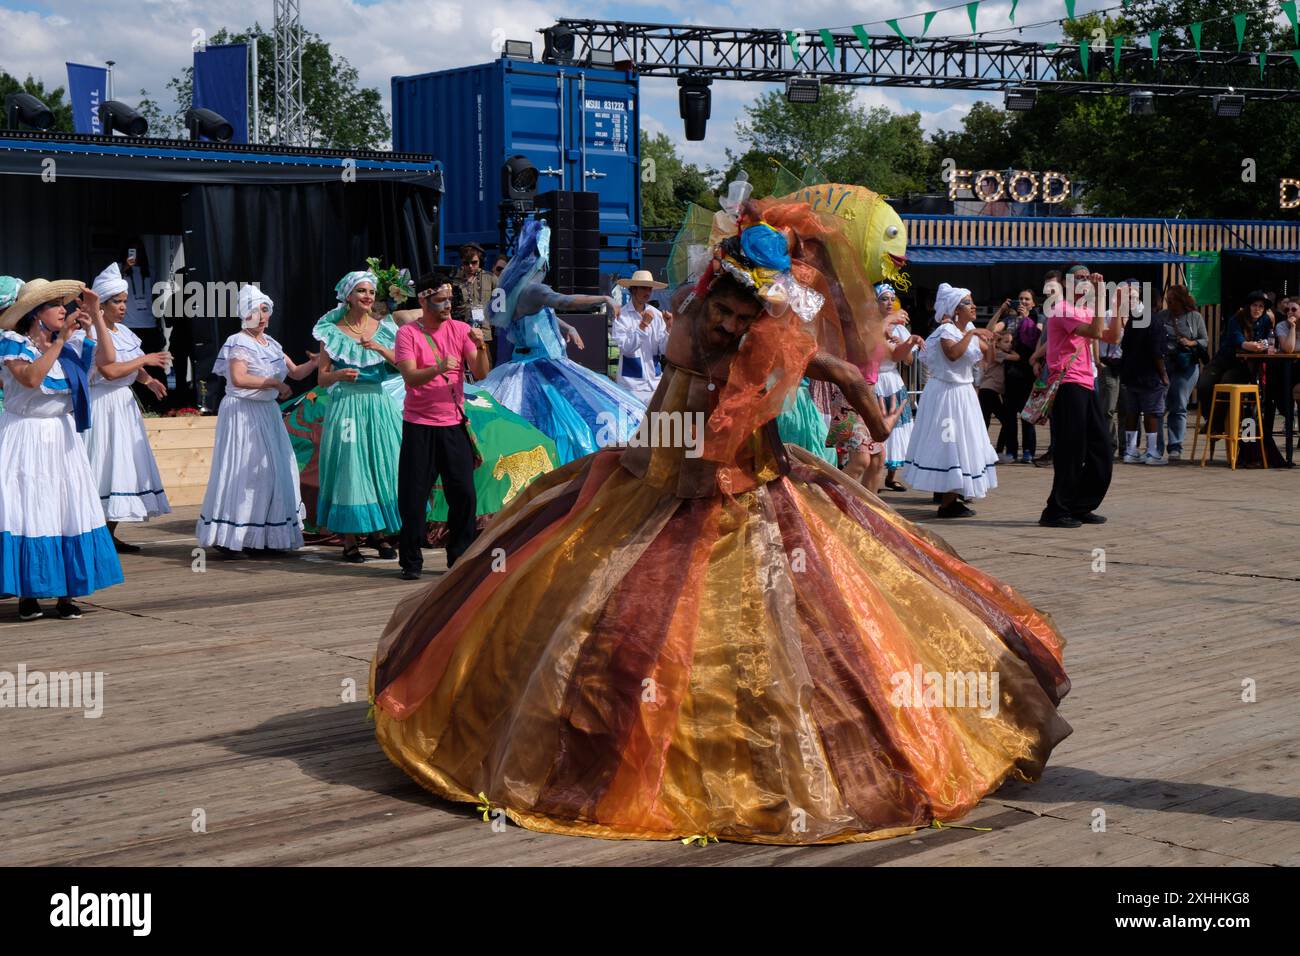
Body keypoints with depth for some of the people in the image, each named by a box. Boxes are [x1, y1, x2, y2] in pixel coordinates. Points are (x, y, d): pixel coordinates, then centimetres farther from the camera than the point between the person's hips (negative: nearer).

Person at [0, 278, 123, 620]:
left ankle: (66, 593, 4)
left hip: (61, 438, 5)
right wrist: (60, 339, -22)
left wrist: (95, 315, 1)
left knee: (69, 511, 1)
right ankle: (28, 594, 2)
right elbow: (31, 378, -25)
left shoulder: (67, 347, 7)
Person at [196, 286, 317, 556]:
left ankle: (261, 538, 13)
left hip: (267, 413, 8)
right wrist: (275, 383, -20)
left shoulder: (271, 344, 14)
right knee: (242, 472, -10)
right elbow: (239, 378, -25)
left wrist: (316, 361, 2)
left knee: (273, 471, 7)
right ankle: (228, 538, -6)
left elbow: (296, 372, 19)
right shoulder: (238, 343, -10)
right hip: (242, 413, -8)